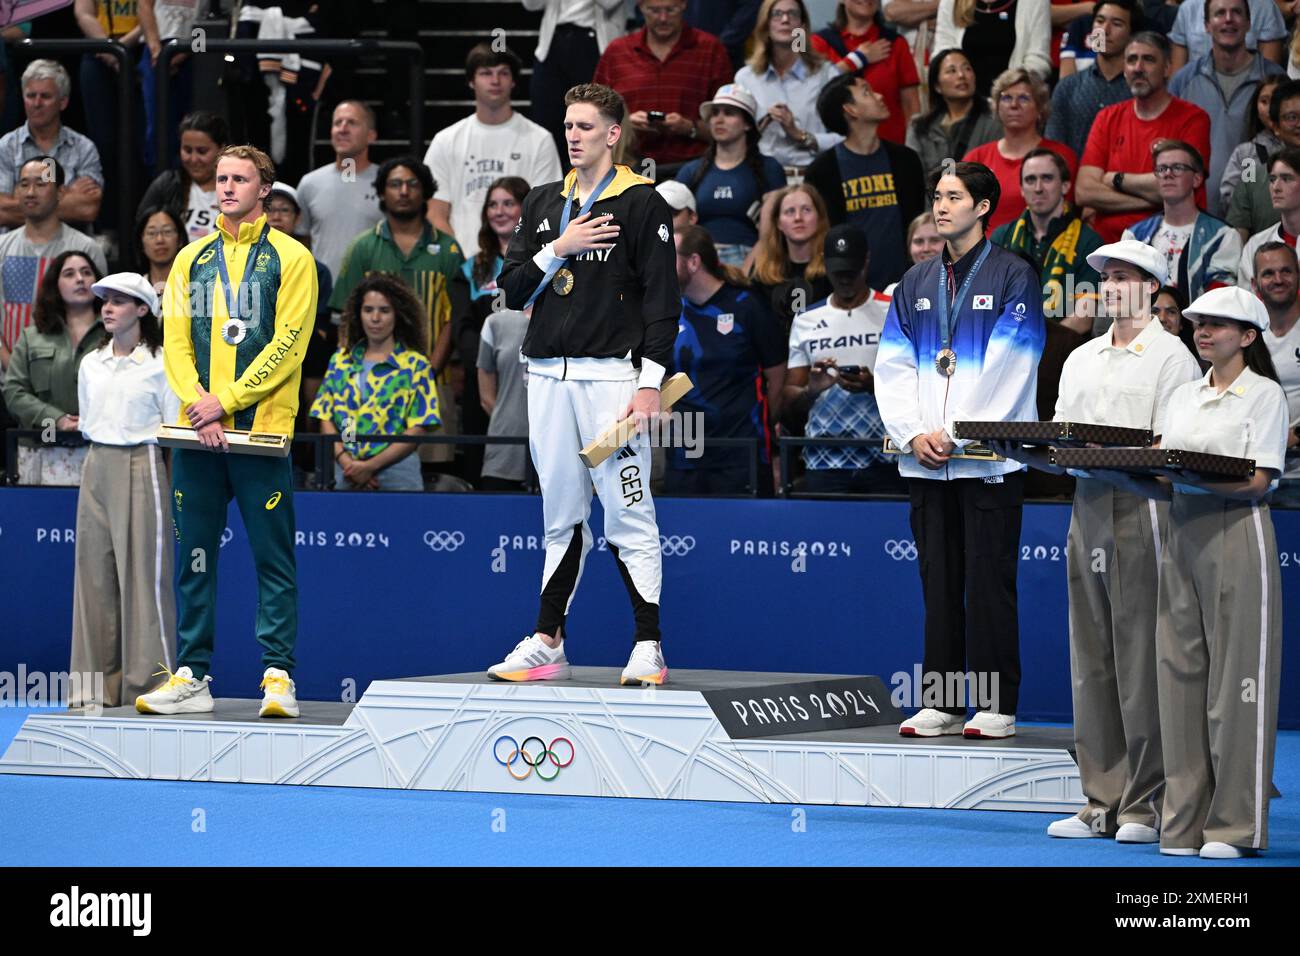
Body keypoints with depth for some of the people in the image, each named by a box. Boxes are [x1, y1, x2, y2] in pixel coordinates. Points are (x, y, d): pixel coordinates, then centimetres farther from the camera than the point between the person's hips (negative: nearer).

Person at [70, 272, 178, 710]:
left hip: (141, 467, -6)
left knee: (143, 574, -6)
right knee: (95, 573, 4)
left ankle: (147, 683, -4)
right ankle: (98, 683, 9)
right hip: (97, 468, 6)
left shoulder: (158, 363, -4)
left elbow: (174, 428, -3)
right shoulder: (90, 364, 13)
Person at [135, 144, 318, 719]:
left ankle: (278, 676, -2)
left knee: (273, 558, -3)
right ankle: (192, 677, 9)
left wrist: (227, 400, -13)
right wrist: (197, 404, -8)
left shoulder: (289, 258, 2)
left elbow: (288, 345, -7)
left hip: (260, 432, -4)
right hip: (195, 433, 4)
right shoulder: (192, 259, 15)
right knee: (193, 558, 5)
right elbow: (175, 341, 8)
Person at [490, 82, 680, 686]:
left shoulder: (642, 204, -1)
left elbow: (662, 300, -5)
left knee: (627, 514, -7)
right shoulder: (543, 204, 16)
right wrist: (559, 248, -5)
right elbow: (514, 290, 12)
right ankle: (547, 643, 14)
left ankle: (649, 647, -4)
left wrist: (650, 384, -13)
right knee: (561, 515, 10)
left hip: (611, 375, -5)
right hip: (548, 375, 5)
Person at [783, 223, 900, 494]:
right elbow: (790, 403, 12)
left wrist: (873, 386, -17)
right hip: (823, 463, 2)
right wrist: (812, 390, -10)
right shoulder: (805, 321, 12)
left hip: (883, 462, -2)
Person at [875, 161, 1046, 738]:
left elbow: (1007, 368, -9)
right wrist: (914, 434, -4)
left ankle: (997, 705, 0)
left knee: (989, 580, -4)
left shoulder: (1012, 278, 0)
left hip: (989, 457, -5)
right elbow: (892, 367, 11)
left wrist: (955, 435, -13)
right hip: (925, 461, 5)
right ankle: (942, 702, 11)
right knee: (939, 582, 7)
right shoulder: (916, 284, 16)